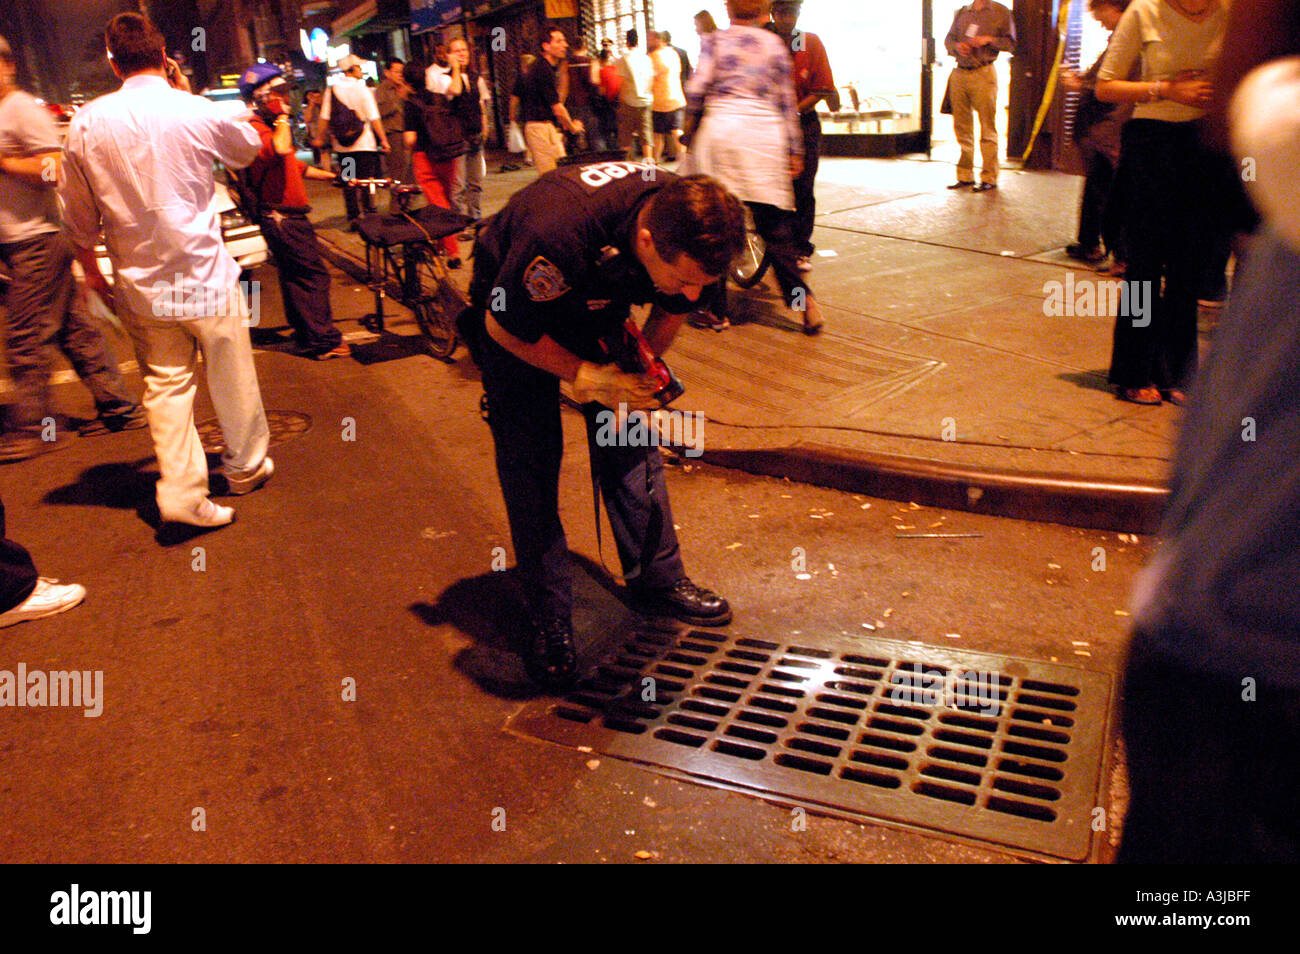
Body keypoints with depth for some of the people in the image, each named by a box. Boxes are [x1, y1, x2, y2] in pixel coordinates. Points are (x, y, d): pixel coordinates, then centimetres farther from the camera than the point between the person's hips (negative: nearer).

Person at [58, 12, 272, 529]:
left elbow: (77, 212, 6)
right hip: (206, 274, -2)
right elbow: (250, 146, 12)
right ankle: (246, 467, 30)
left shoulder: (86, 123, -3)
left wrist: (90, 269, 21)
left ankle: (181, 491, 3)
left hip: (140, 285, 2)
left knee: (165, 386, 8)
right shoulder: (197, 112, -10)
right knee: (231, 378, 14)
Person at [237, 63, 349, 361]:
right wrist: (282, 117, -23)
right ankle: (324, 341, -6)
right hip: (281, 217, -11)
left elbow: (293, 164, 30)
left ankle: (307, 336, 27)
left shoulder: (269, 126, 20)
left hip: (288, 216, 11)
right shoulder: (256, 129, -16)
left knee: (296, 277, 16)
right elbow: (281, 149, -38)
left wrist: (331, 176, 31)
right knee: (314, 274, -10)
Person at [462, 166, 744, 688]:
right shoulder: (559, 234, -45)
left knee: (632, 441, 3)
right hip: (516, 317, -5)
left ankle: (658, 579, 20)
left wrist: (643, 364, -13)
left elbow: (672, 308, -2)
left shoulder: (689, 226, -26)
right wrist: (587, 377, -28)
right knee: (530, 462, -8)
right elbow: (505, 325, -26)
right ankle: (548, 619, 3)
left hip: (597, 305, 5)